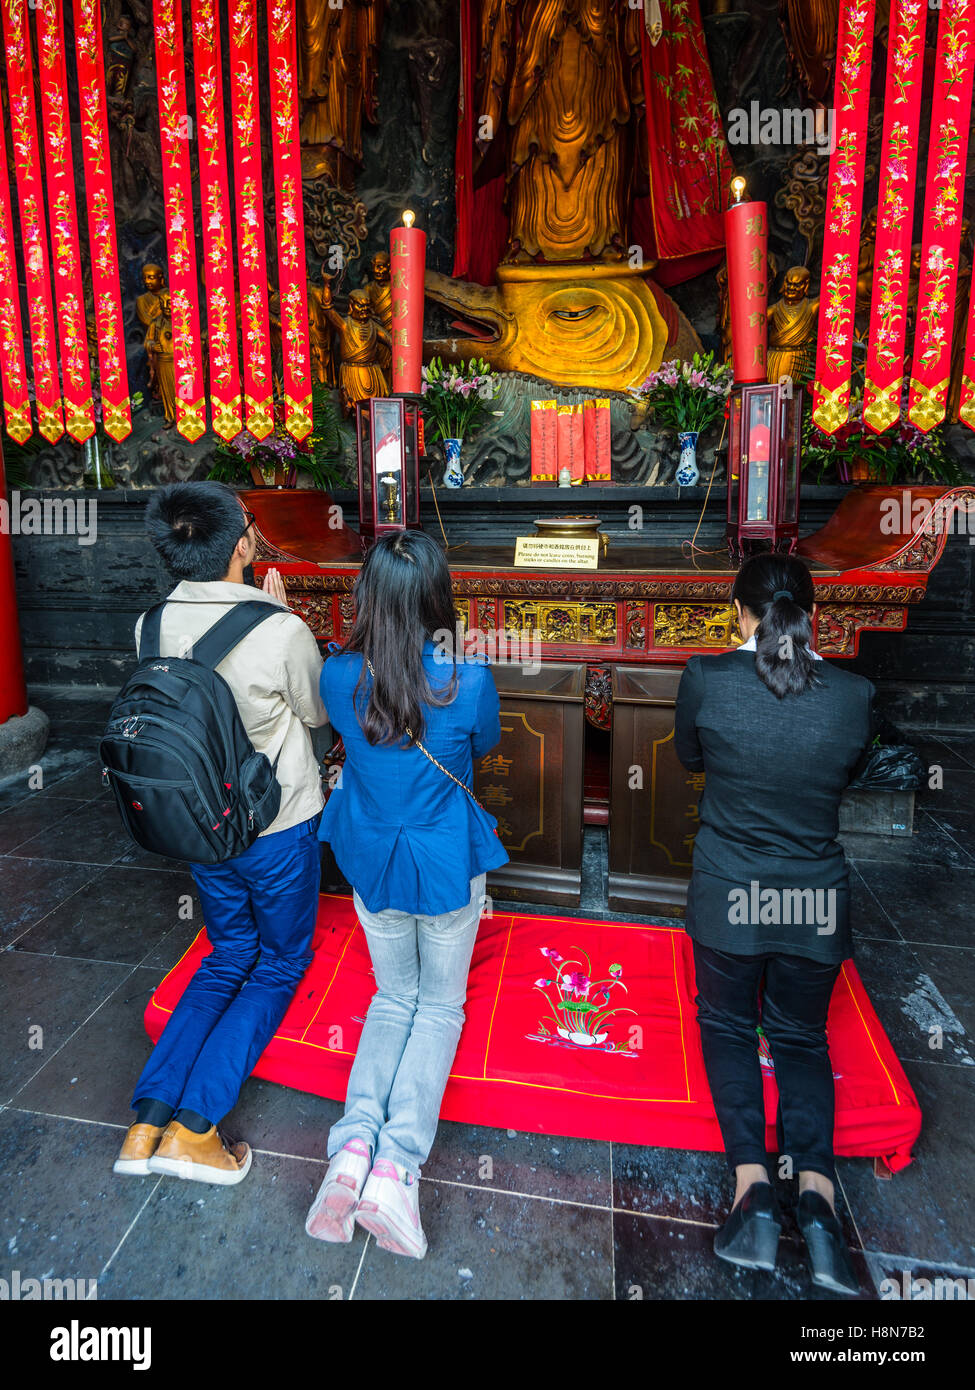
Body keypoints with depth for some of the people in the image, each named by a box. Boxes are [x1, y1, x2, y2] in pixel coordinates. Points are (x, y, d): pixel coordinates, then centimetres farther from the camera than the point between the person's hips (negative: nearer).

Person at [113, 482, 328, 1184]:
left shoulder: (152, 626, -8)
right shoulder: (282, 632, -24)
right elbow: (319, 712, -6)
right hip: (280, 829, -5)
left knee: (227, 958, 25)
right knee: (281, 963, 18)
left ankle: (150, 1117, 19)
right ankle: (195, 1124, 11)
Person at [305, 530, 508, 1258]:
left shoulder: (339, 676, -16)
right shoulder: (469, 681, -23)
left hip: (371, 864, 3)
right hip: (448, 869, -2)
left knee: (394, 999, 24)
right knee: (440, 1006, 19)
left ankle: (355, 1141, 6)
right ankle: (398, 1161, 3)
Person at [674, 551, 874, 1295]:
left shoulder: (706, 678, -15)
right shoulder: (853, 694, -11)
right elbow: (848, 772, 8)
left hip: (729, 898, -1)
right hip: (816, 903, 2)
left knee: (727, 1026, 21)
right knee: (802, 1037, 23)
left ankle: (752, 1185, 11)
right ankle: (817, 1192, 9)